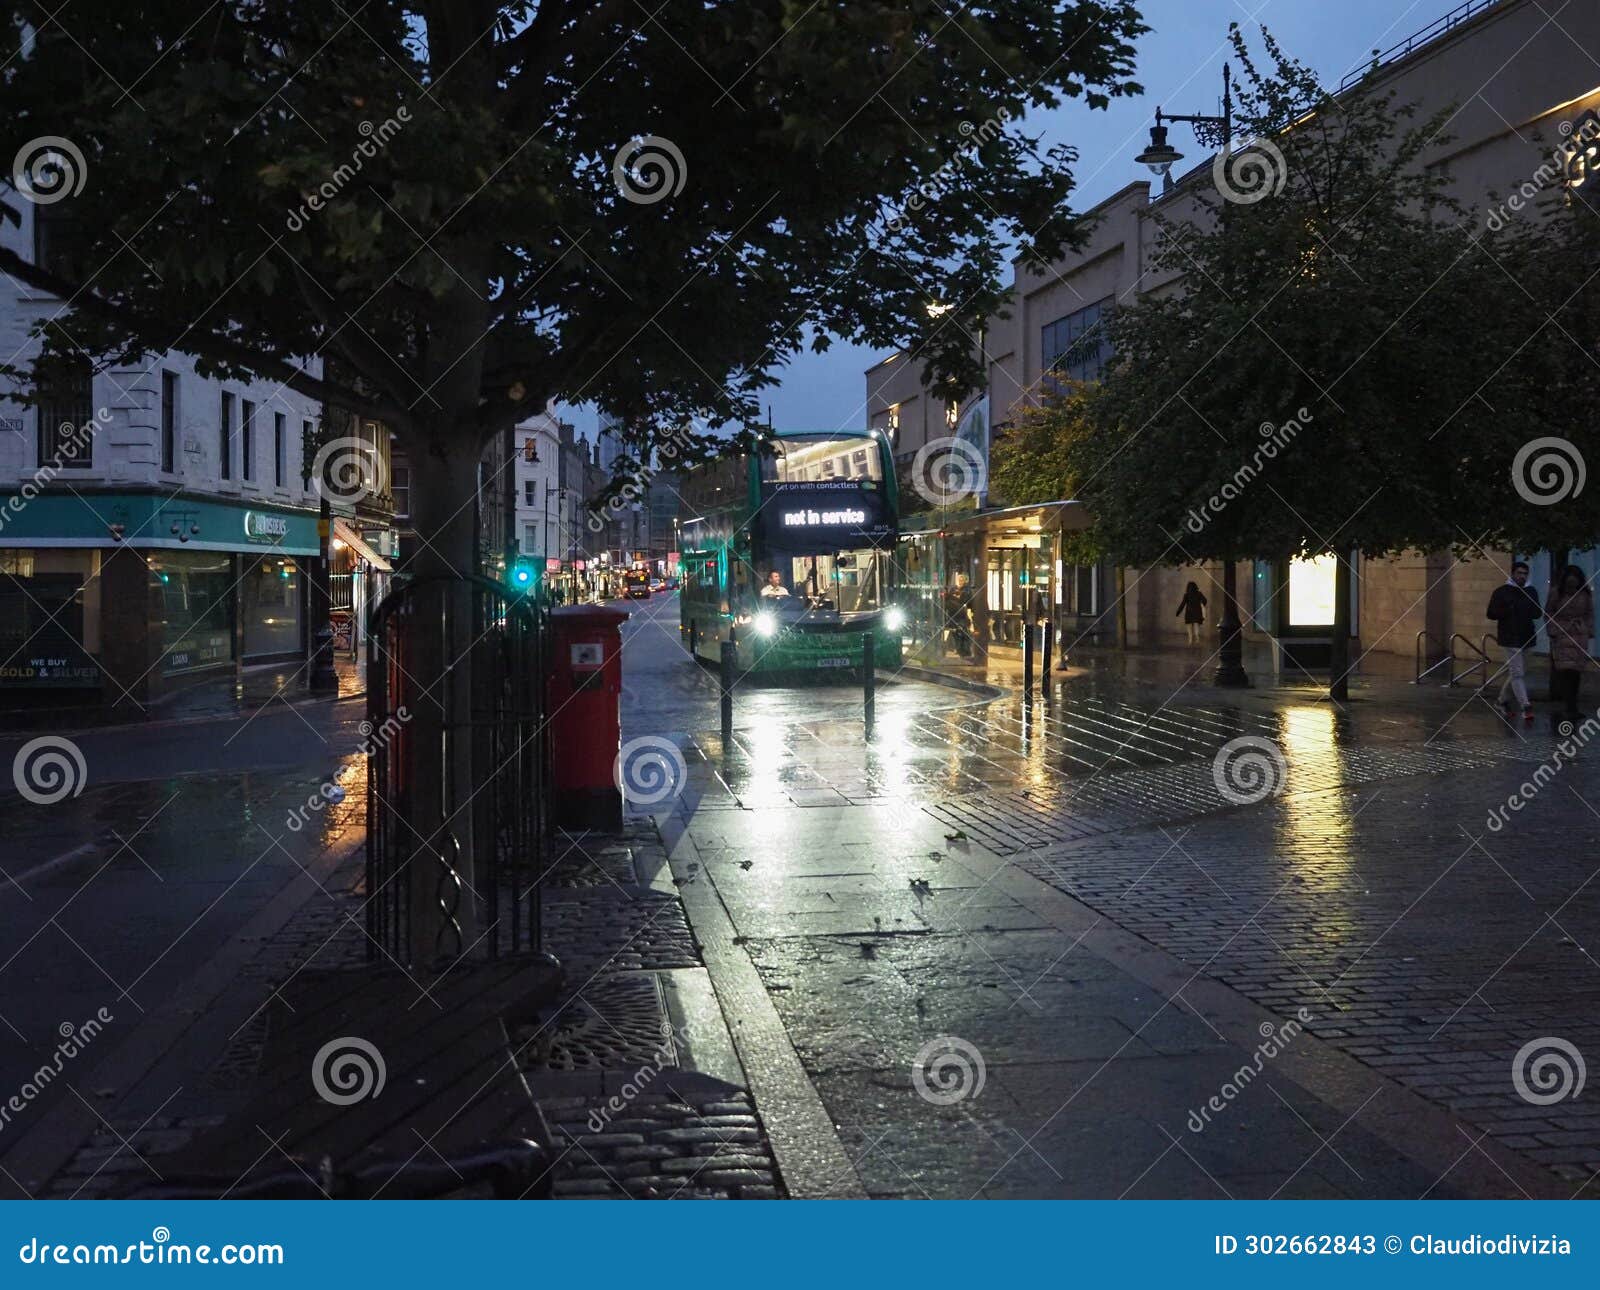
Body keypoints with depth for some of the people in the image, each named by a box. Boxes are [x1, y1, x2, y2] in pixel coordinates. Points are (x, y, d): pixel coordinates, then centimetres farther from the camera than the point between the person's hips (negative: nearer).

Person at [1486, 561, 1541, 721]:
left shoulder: (1530, 591, 13)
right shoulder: (1501, 592, -3)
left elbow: (1538, 613, 18)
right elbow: (1491, 614, -4)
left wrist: (1535, 611, -6)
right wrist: (1509, 609, -20)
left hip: (1525, 637, 6)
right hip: (1510, 638, -6)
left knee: (1520, 671, 14)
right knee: (1517, 673, -11)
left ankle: (1503, 699, 32)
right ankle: (1525, 707, -16)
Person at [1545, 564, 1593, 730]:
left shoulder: (1585, 594, 5)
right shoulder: (1556, 592, -3)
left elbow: (1590, 614, 14)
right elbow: (1548, 613, 3)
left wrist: (1589, 632, 6)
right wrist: (1553, 631, -4)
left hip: (1580, 637, 3)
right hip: (1561, 636, -3)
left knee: (1576, 672, 4)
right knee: (1565, 670, -13)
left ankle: (1570, 706, 16)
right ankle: (1569, 709, -13)